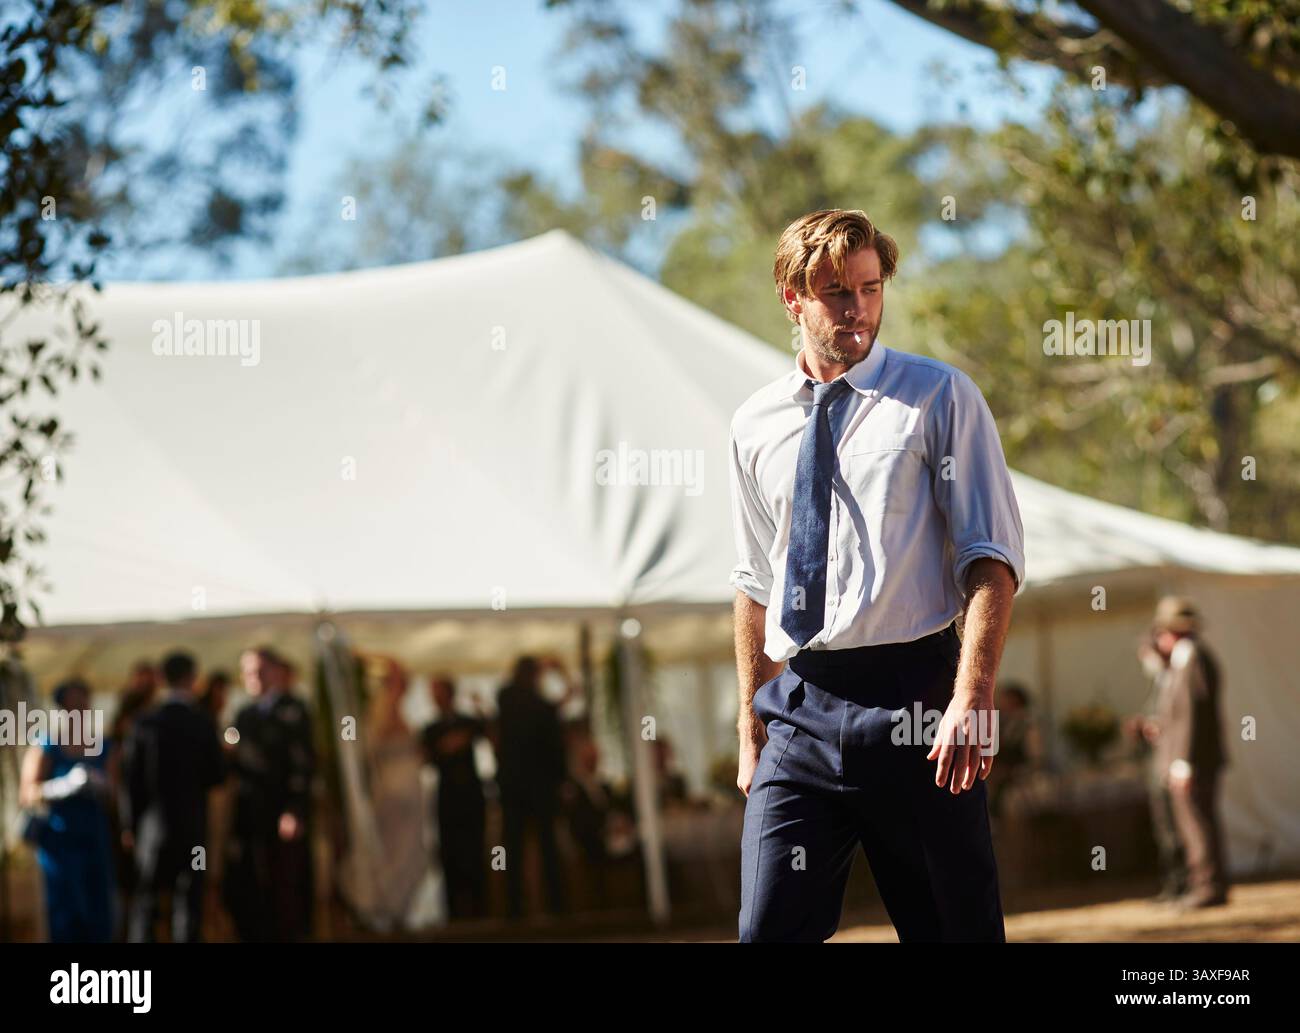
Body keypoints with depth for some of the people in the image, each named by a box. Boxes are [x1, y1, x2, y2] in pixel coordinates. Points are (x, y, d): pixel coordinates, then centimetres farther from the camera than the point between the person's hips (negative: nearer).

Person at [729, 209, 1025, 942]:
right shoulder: (756, 426, 13)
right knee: (769, 929, -4)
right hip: (799, 713, 3)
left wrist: (972, 702, -17)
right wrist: (752, 726, 18)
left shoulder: (939, 398, 0)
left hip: (911, 702, -3)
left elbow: (993, 559, -6)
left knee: (955, 928, 2)